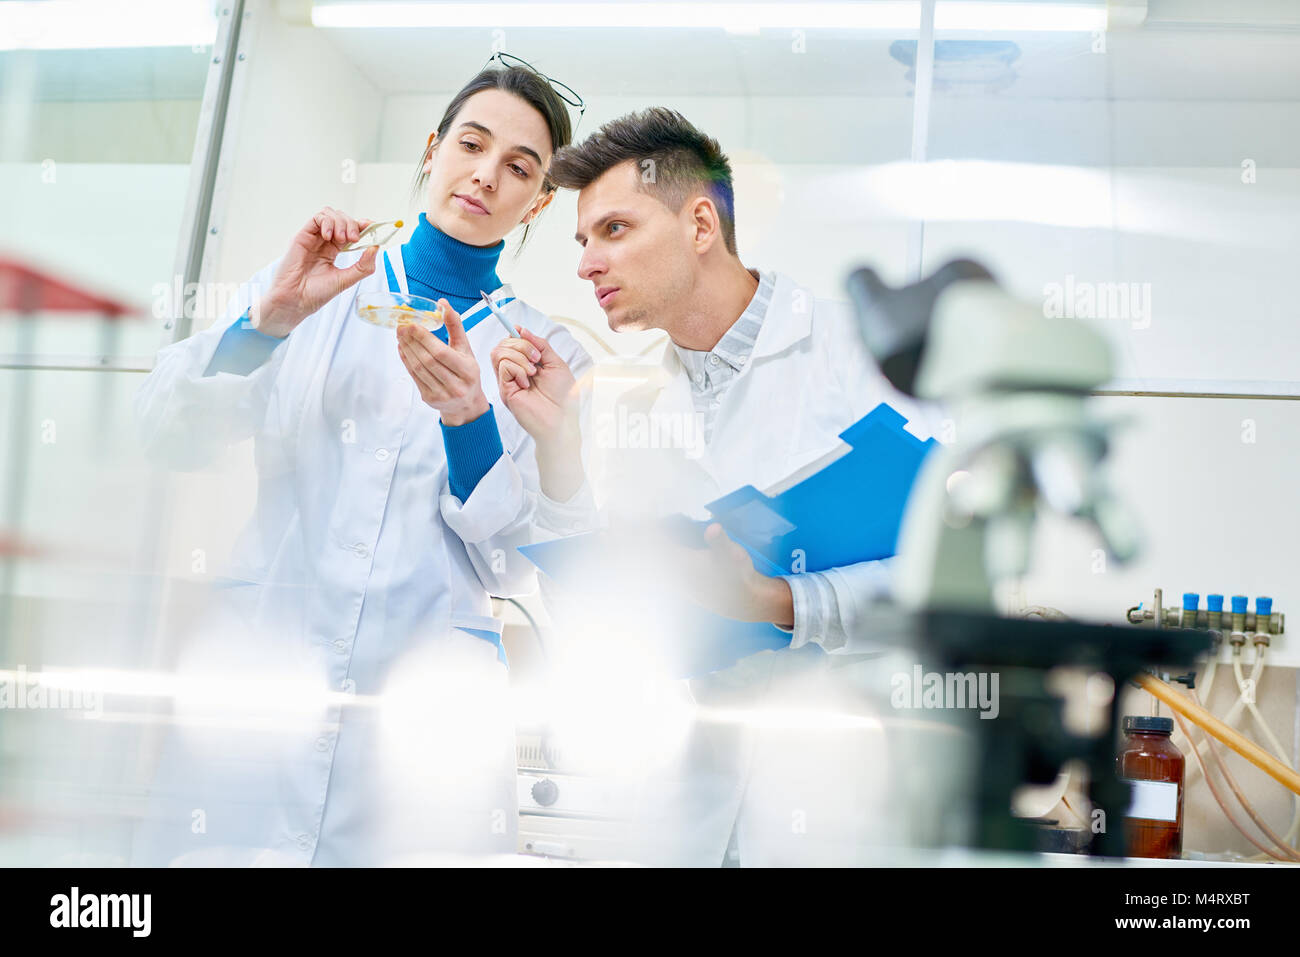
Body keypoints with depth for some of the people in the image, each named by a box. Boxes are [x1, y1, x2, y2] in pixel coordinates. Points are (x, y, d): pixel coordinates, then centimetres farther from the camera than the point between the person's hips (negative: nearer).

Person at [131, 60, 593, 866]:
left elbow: (521, 566, 1)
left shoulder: (549, 354, 8)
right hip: (257, 674, 1)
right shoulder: (315, 287, 10)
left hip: (426, 706, 0)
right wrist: (272, 318, -11)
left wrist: (469, 417, -15)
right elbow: (168, 437, 3)